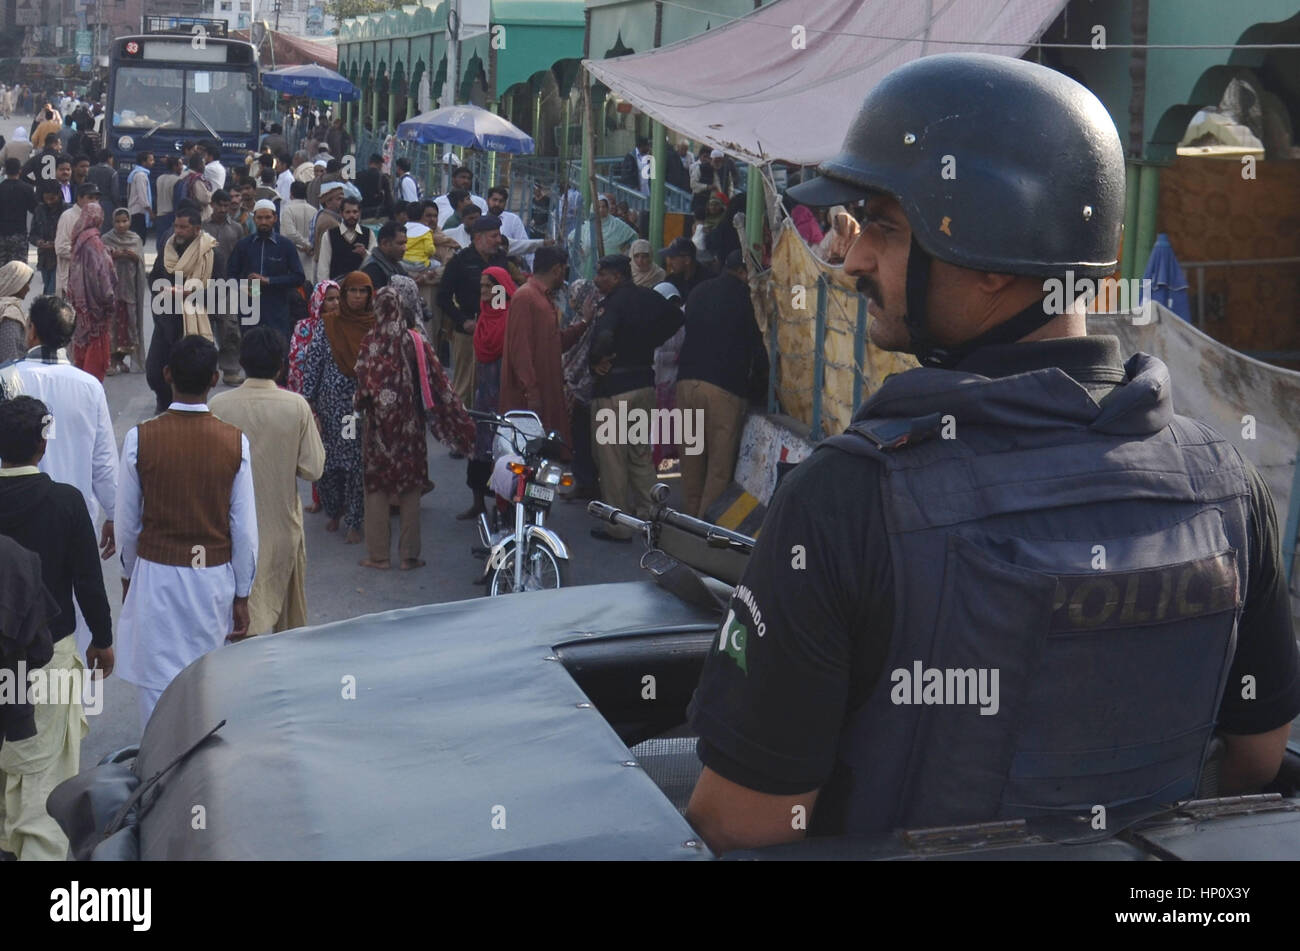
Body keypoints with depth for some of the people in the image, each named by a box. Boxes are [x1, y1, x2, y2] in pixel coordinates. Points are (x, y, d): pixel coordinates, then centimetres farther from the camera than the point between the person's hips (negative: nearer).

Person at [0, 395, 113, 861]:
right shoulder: (66, 500, -16)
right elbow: (88, 579, -11)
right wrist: (102, 639, 3)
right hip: (50, 648, -3)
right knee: (46, 761, 4)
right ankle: (41, 847, 6)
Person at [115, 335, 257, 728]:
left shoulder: (140, 438, -12)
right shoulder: (235, 442, -10)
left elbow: (128, 522, -3)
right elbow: (245, 529, -6)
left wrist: (128, 574, 15)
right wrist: (241, 595, 5)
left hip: (155, 575, -1)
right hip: (214, 577, 2)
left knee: (157, 685, 7)